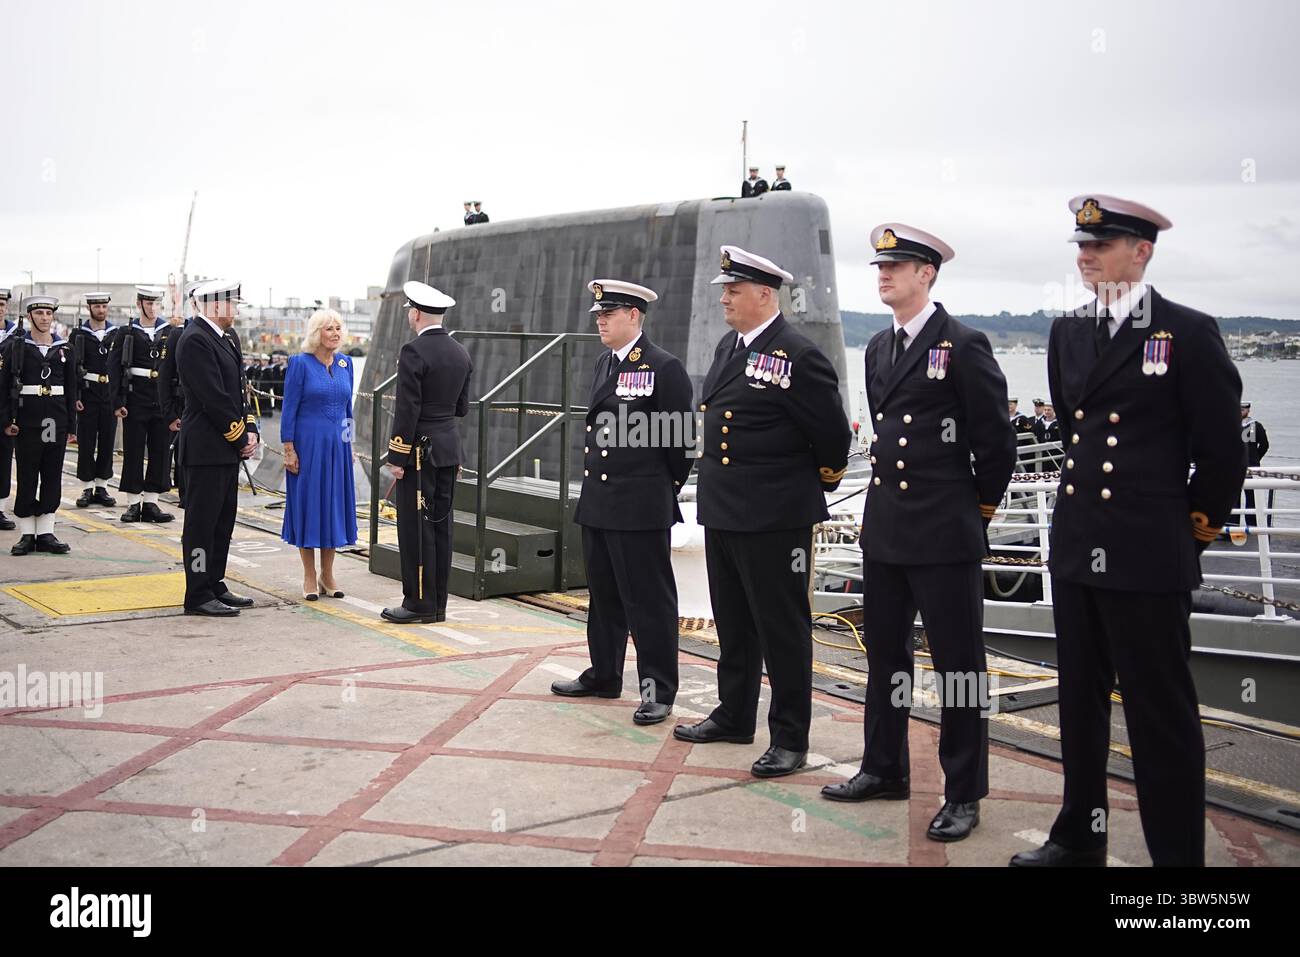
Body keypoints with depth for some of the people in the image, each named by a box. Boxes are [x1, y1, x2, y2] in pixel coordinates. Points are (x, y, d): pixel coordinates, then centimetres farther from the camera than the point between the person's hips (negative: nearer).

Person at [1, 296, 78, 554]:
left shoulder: (64, 349, 8)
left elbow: (71, 388, 10)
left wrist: (71, 424, 7)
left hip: (56, 421, 2)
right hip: (27, 421, -2)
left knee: (53, 477, 5)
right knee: (27, 477, 1)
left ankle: (46, 533, 12)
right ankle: (27, 535, 8)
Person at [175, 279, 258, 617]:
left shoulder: (224, 338, 15)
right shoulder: (195, 340, -15)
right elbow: (214, 398, -19)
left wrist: (248, 431, 5)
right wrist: (241, 439, -13)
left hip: (227, 449, 10)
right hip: (206, 449, -10)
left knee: (223, 520, 14)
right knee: (202, 521, -2)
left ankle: (214, 586, 23)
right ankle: (198, 595, 4)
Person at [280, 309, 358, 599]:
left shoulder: (345, 363, 8)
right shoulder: (300, 364, -7)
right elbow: (289, 409, -7)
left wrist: (349, 444, 13)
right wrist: (288, 450, -11)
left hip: (337, 445, 5)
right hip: (308, 444, -5)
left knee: (334, 504, 8)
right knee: (308, 504, 2)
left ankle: (327, 574, 20)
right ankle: (309, 577, 11)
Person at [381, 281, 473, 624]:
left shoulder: (414, 352, -14)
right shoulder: (461, 353, 10)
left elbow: (407, 410, -16)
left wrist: (397, 458, -12)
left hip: (421, 450, -8)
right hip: (450, 448, 8)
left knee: (416, 526, -2)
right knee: (440, 524, 10)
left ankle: (419, 604, 1)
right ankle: (437, 604, 15)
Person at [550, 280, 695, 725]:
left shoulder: (665, 367, -10)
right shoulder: (604, 364, 13)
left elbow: (681, 437, -8)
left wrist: (666, 488, -1)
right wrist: (596, 481, 16)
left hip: (642, 508, -8)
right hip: (597, 502, 8)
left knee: (649, 600, -1)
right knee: (603, 596, 17)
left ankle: (658, 691, 8)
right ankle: (603, 675, 29)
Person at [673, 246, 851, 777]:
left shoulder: (799, 357, -14)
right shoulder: (728, 347, 11)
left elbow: (833, 434, -10)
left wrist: (816, 486, 2)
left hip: (775, 517, -8)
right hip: (721, 512, 8)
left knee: (783, 628, 1)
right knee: (733, 624, 18)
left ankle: (790, 739, 11)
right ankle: (734, 717, 32)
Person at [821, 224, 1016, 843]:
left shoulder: (963, 345, -10)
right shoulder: (879, 348, 13)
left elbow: (996, 441, -8)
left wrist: (978, 508, -1)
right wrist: (892, 495, 17)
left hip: (945, 535, -8)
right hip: (884, 530, 8)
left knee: (957, 662, 2)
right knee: (883, 652, 15)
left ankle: (963, 794, 13)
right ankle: (884, 770, 29)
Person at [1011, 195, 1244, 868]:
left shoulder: (1190, 333, -8)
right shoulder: (1067, 333, 9)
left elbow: (1222, 447, -5)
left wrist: (1196, 523, 2)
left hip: (1149, 557, -6)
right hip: (1076, 547, 7)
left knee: (1162, 712, 1)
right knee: (1079, 700, 16)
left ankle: (1178, 855, 13)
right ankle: (1080, 838, 31)